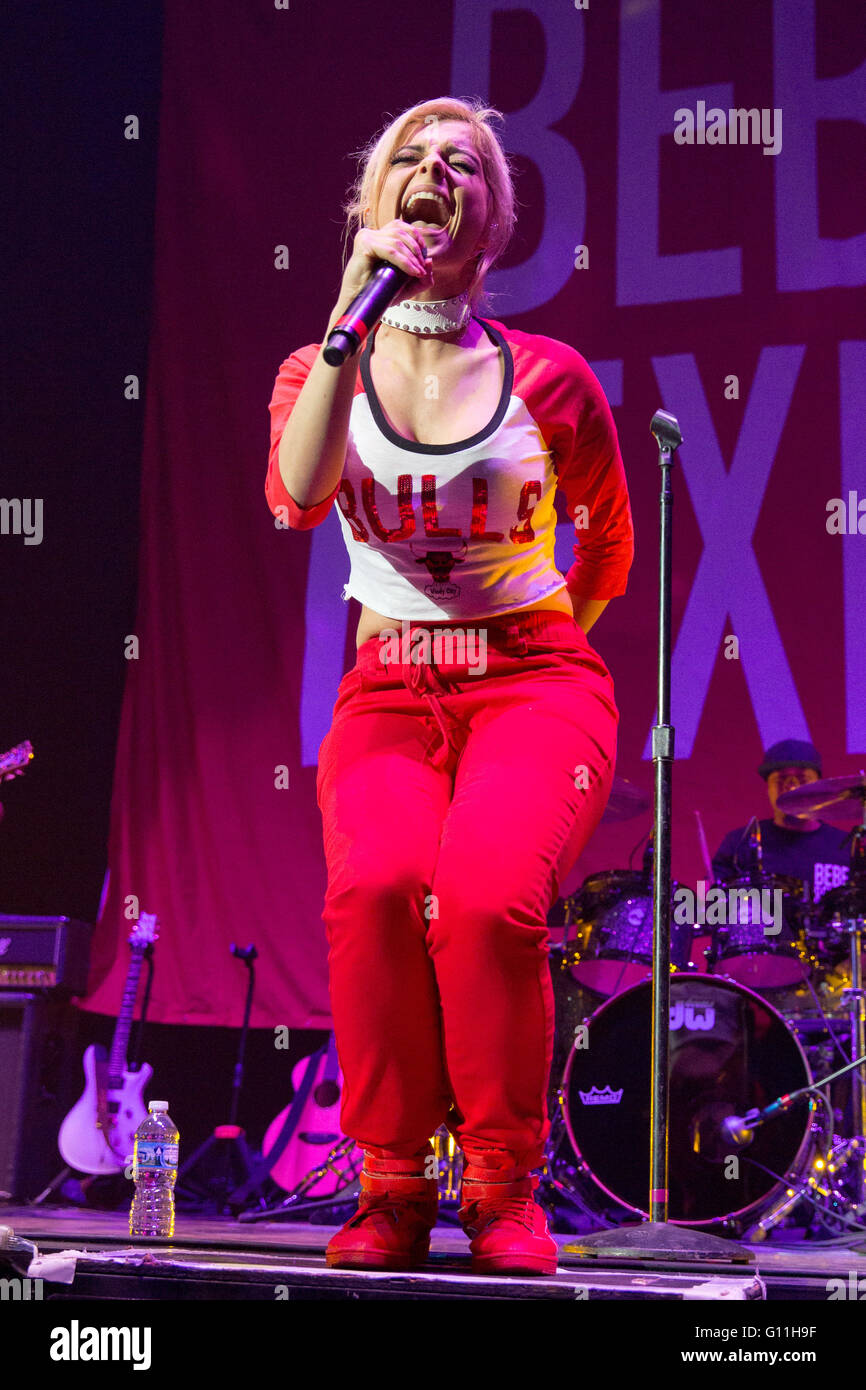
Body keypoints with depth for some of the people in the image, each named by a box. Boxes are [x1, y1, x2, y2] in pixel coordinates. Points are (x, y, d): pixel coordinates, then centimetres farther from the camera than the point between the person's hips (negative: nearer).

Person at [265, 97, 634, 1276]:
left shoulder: (547, 378, 4)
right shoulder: (322, 371, 6)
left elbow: (610, 534, 21)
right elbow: (299, 494, -18)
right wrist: (357, 308, -19)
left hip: (536, 682, -1)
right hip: (389, 692, 1)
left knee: (489, 894, -32)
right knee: (375, 887, -32)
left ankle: (504, 1188, -12)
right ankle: (390, 1188, -15)